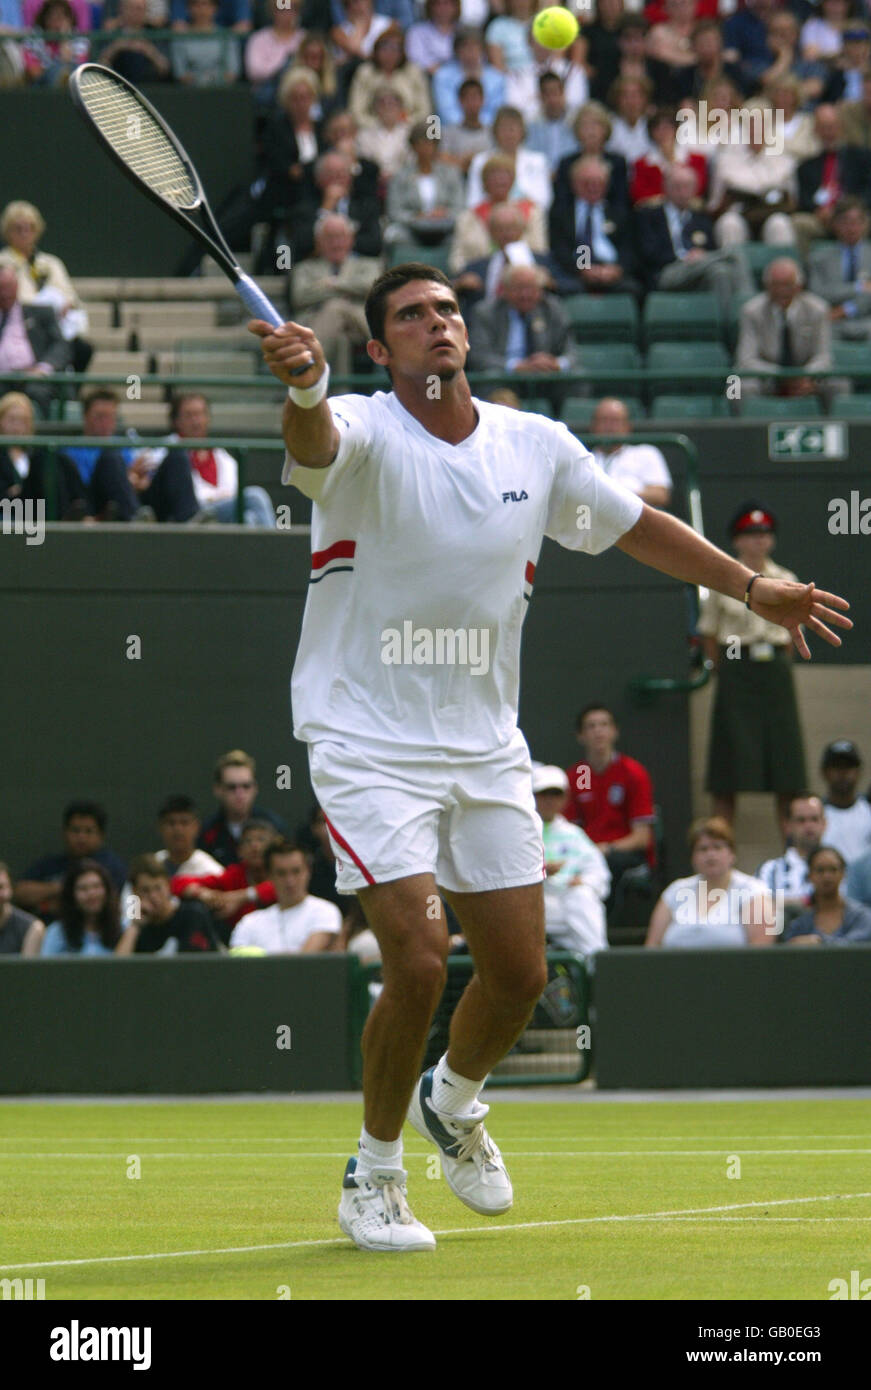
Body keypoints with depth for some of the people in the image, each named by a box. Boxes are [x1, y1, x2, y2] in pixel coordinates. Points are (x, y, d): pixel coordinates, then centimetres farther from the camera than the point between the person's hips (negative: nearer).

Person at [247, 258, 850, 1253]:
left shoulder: (536, 447, 2)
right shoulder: (363, 436, -14)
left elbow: (635, 526, 19)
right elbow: (317, 443, -39)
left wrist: (754, 589, 23)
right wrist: (304, 386, -63)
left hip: (487, 752, 5)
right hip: (370, 749, -5)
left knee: (518, 975, 7)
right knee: (418, 965, -16)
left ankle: (452, 1103, 40)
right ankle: (373, 1172, 6)